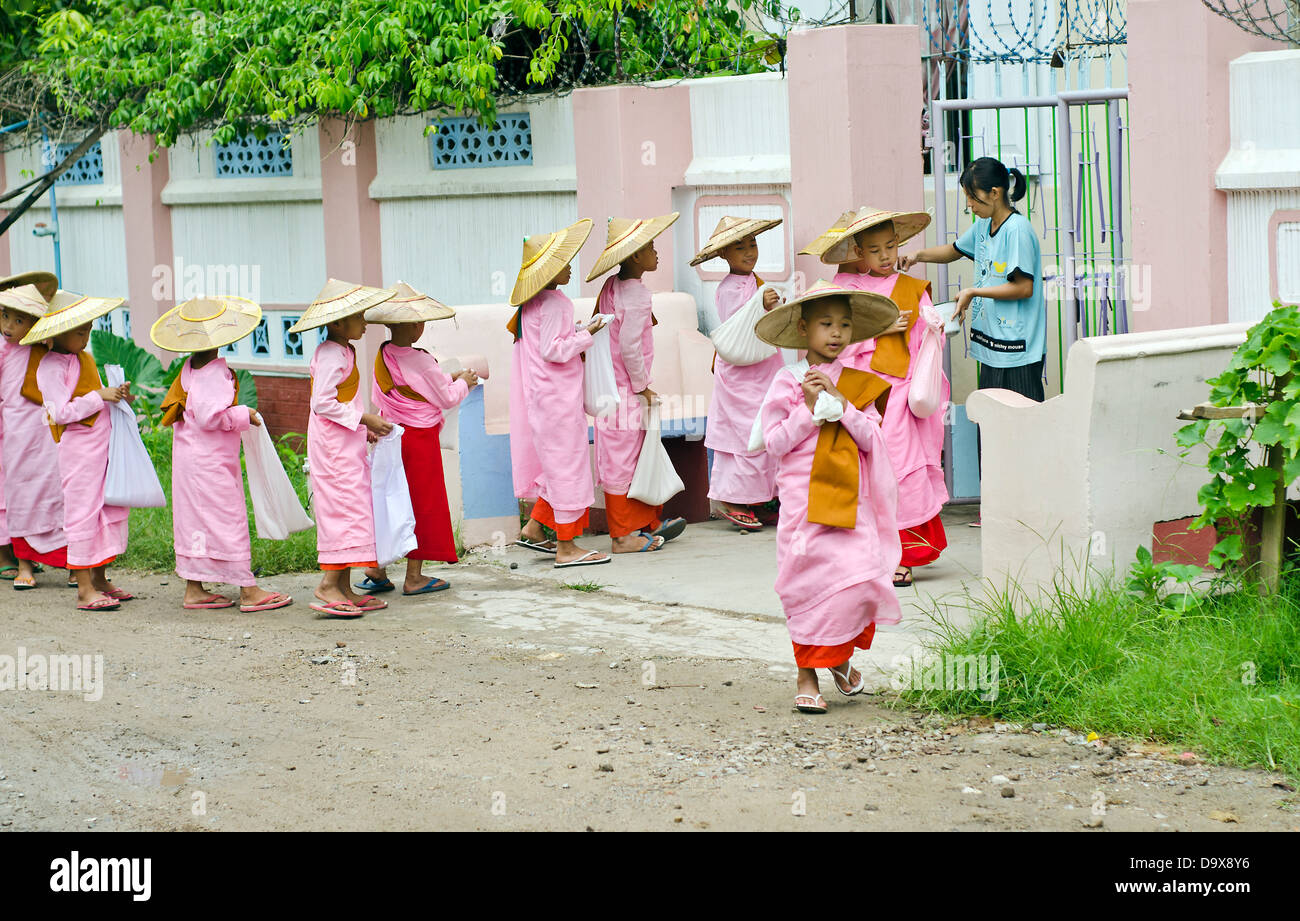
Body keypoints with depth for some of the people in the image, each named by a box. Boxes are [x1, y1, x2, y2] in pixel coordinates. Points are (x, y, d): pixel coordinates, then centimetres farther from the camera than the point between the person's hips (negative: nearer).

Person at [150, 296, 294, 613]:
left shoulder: (189, 369, 7)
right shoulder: (215, 373, -19)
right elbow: (211, 416, -26)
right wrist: (244, 416, -13)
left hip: (188, 455, 9)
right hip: (212, 461, -9)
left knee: (194, 520, 12)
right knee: (229, 520, -4)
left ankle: (194, 589, 16)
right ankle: (248, 590, -1)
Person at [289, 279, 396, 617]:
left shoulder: (343, 351, 16)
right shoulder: (331, 354, -16)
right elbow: (322, 403, -21)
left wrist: (365, 429, 13)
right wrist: (363, 419, -18)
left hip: (346, 444, 10)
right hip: (333, 445, -10)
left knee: (354, 510, 9)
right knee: (345, 508, -13)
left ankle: (344, 588, 10)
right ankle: (328, 584, -15)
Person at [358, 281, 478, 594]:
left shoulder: (382, 356, 2)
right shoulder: (420, 361, -20)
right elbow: (447, 399, -11)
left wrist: (448, 379, 18)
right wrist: (463, 383, 8)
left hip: (390, 435, 7)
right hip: (420, 436, -7)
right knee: (422, 503, 3)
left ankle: (377, 567, 11)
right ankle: (414, 576, 7)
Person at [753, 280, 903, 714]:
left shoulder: (859, 385, 10)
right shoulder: (788, 382, 2)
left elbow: (870, 441, 2)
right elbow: (774, 442, -4)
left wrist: (840, 403, -8)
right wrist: (810, 407, -11)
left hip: (850, 501, 3)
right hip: (804, 499, -2)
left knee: (858, 578, -7)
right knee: (811, 583, -5)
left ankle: (841, 656, 19)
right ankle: (807, 676, 5)